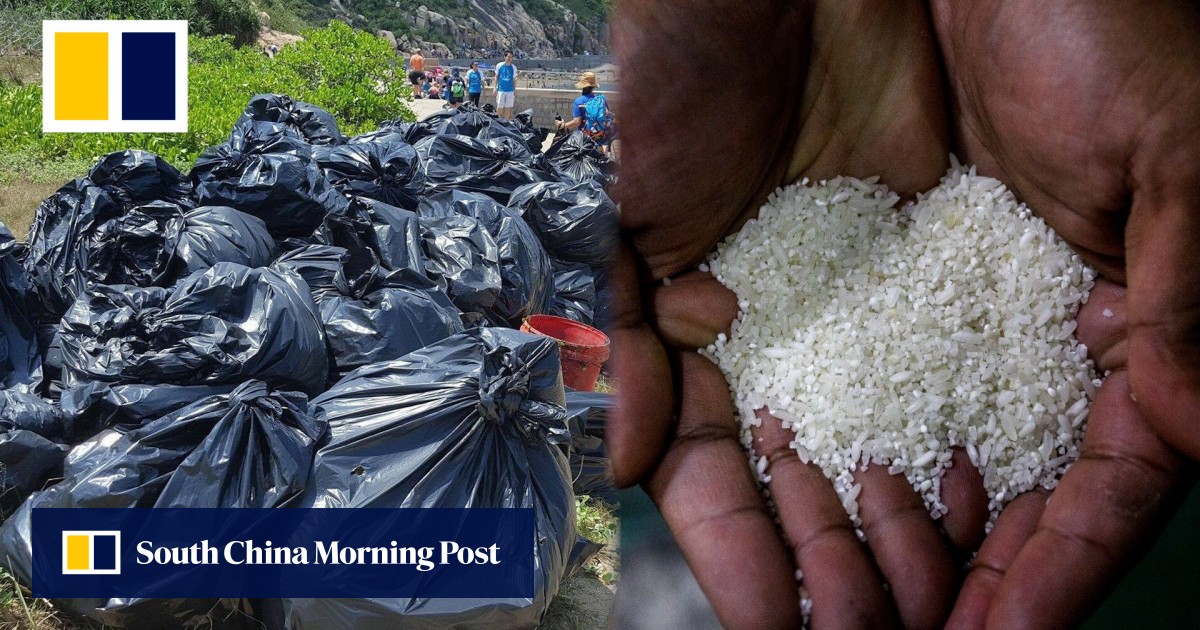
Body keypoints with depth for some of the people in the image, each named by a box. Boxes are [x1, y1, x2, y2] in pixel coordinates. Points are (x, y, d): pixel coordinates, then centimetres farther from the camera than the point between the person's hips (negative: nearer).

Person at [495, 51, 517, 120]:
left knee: (508, 107, 2)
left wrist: (515, 90, 7)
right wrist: (495, 88, 2)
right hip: (501, 90, -1)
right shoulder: (499, 65, 1)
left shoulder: (513, 67, 5)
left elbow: (514, 79, 9)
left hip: (510, 90, 1)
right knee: (499, 107, -3)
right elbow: (496, 77, 7)